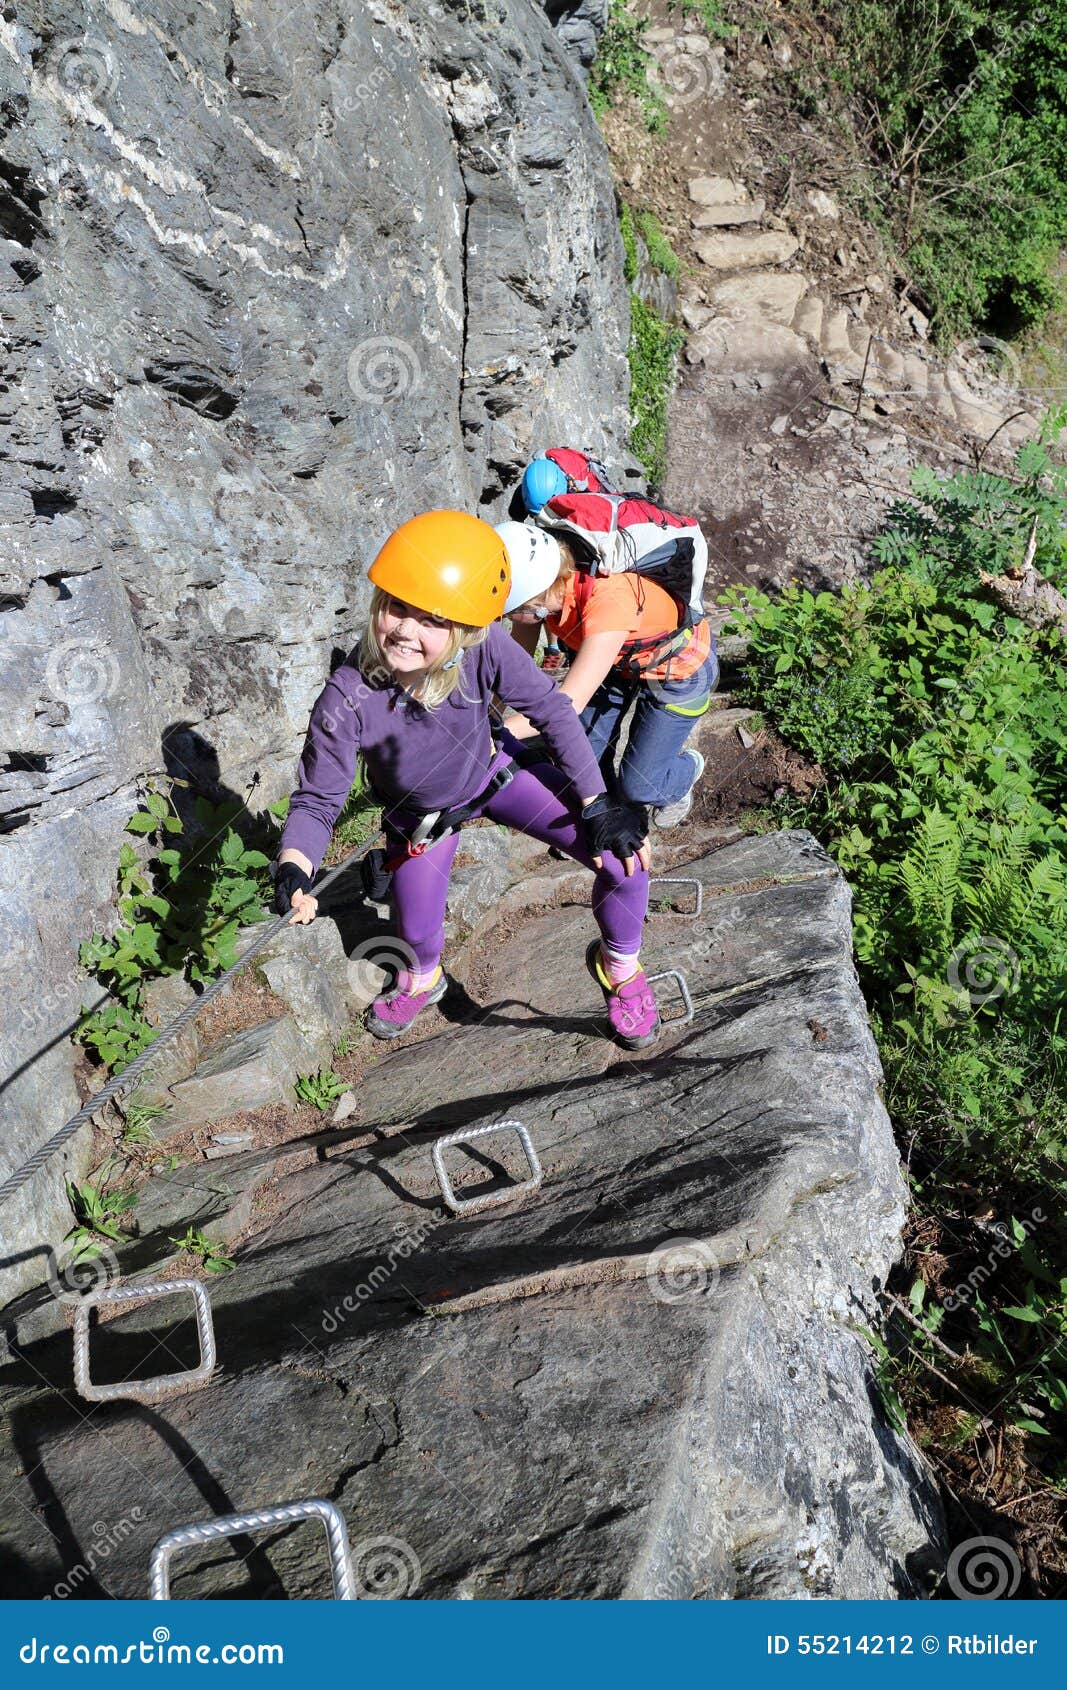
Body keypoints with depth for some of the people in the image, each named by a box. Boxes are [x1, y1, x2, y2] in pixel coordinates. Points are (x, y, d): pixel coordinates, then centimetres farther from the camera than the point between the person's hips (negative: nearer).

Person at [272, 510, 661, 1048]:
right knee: (417, 932, 14)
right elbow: (317, 800, -23)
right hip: (423, 816, 0)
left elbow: (551, 709, -18)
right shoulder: (346, 700, -36)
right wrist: (293, 868, -43)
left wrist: (597, 805, -16)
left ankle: (619, 966, 20)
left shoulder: (486, 647, -35)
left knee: (622, 855, -14)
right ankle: (424, 979, 57)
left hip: (494, 772, 1)